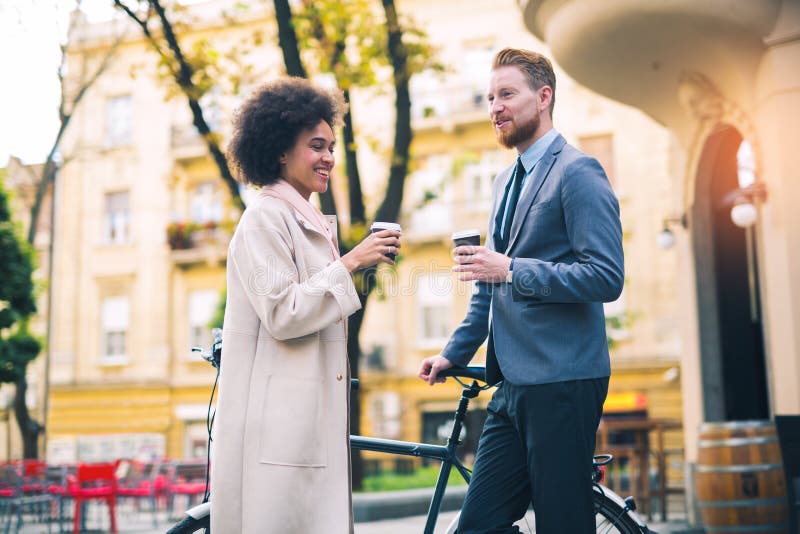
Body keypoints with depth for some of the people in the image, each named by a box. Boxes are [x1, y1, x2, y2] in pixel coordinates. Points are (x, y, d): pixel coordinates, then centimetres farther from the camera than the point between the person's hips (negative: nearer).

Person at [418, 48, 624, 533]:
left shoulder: (578, 172, -8)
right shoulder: (507, 181, 19)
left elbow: (606, 277, -17)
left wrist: (511, 269, -20)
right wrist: (455, 353, 24)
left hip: (562, 383, -8)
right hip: (514, 384, 8)